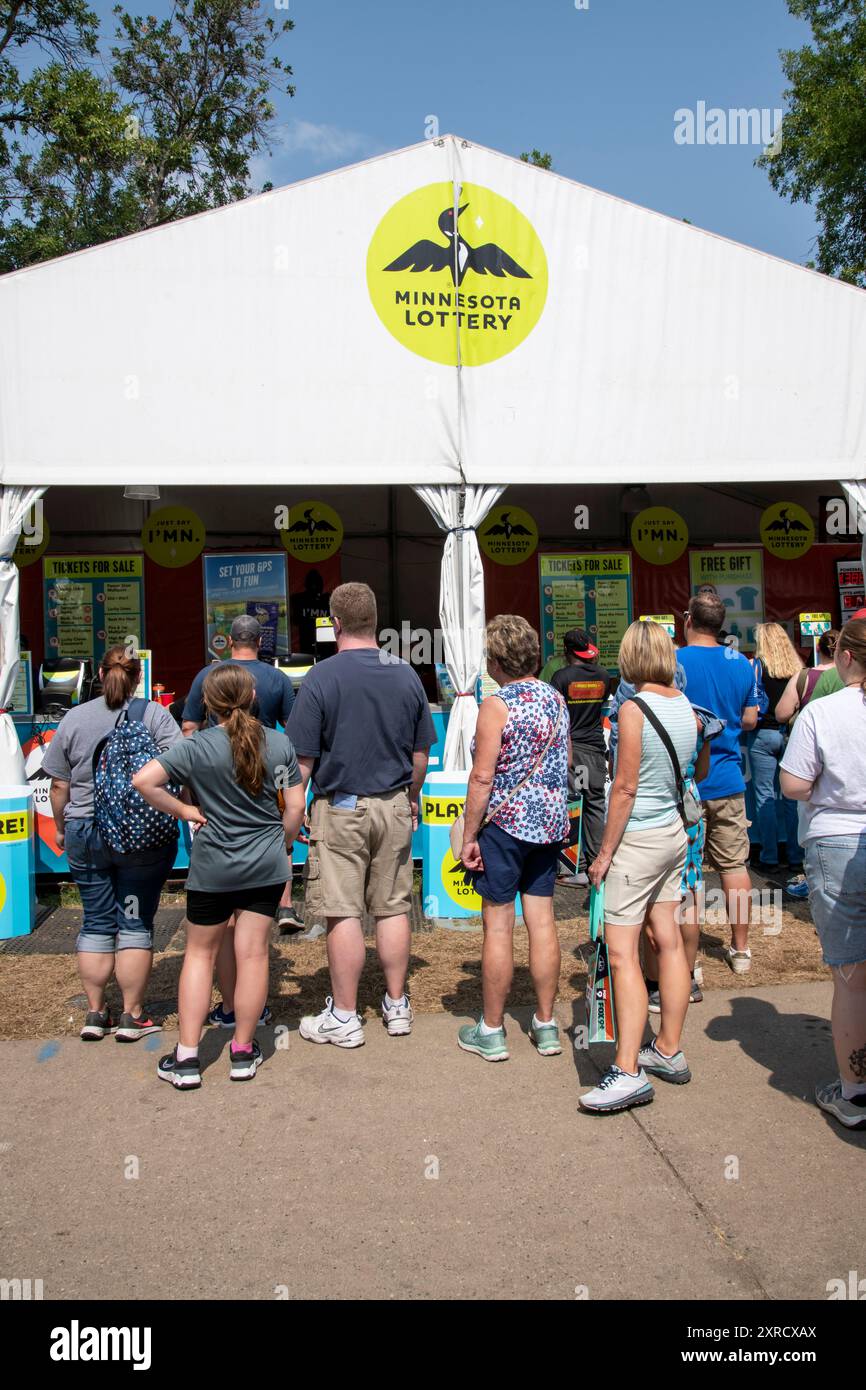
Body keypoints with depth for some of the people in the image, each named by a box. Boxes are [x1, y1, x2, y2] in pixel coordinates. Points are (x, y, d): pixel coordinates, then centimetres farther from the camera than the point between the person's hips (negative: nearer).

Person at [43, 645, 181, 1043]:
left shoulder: (73, 719, 4)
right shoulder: (155, 715, -4)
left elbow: (59, 786, 7)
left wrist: (61, 828, 19)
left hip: (85, 835, 3)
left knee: (96, 924, 12)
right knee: (135, 923, 5)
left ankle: (95, 1013, 18)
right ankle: (132, 1016, 10)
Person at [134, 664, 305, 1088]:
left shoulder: (198, 747, -10)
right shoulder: (279, 743, -3)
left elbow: (143, 780, -19)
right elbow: (295, 807, 0)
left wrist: (182, 810, -7)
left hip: (212, 866, -1)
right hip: (266, 865, 2)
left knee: (200, 953, 11)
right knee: (253, 953, 7)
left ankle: (186, 1058, 12)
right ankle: (243, 1052, 17)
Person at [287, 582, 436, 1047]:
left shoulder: (321, 677, -11)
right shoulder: (406, 675, 3)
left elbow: (302, 760, -11)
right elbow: (421, 754, 10)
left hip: (339, 808, -4)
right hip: (393, 806, 5)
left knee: (343, 913, 1)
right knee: (393, 908, 12)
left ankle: (343, 1017, 10)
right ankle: (397, 1006, 22)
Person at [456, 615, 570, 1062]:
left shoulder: (497, 705, -14)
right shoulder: (556, 699, 7)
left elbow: (482, 777, -16)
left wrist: (468, 836, -10)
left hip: (505, 824, -6)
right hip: (551, 823, 7)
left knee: (497, 925, 2)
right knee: (541, 920, 11)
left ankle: (491, 1032, 12)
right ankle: (546, 1025, 20)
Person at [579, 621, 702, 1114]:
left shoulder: (634, 709, -17)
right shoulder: (687, 707, 4)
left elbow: (626, 788, -17)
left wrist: (605, 852, -11)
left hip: (638, 838, -8)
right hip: (675, 833, 8)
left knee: (622, 953, -6)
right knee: (669, 942, 14)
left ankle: (629, 1072, -7)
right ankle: (669, 1051, 25)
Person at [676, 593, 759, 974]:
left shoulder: (673, 663, -13)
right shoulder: (741, 664, 1)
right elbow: (750, 719, 9)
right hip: (728, 780, 4)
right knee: (734, 864, 12)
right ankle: (741, 950, 21)